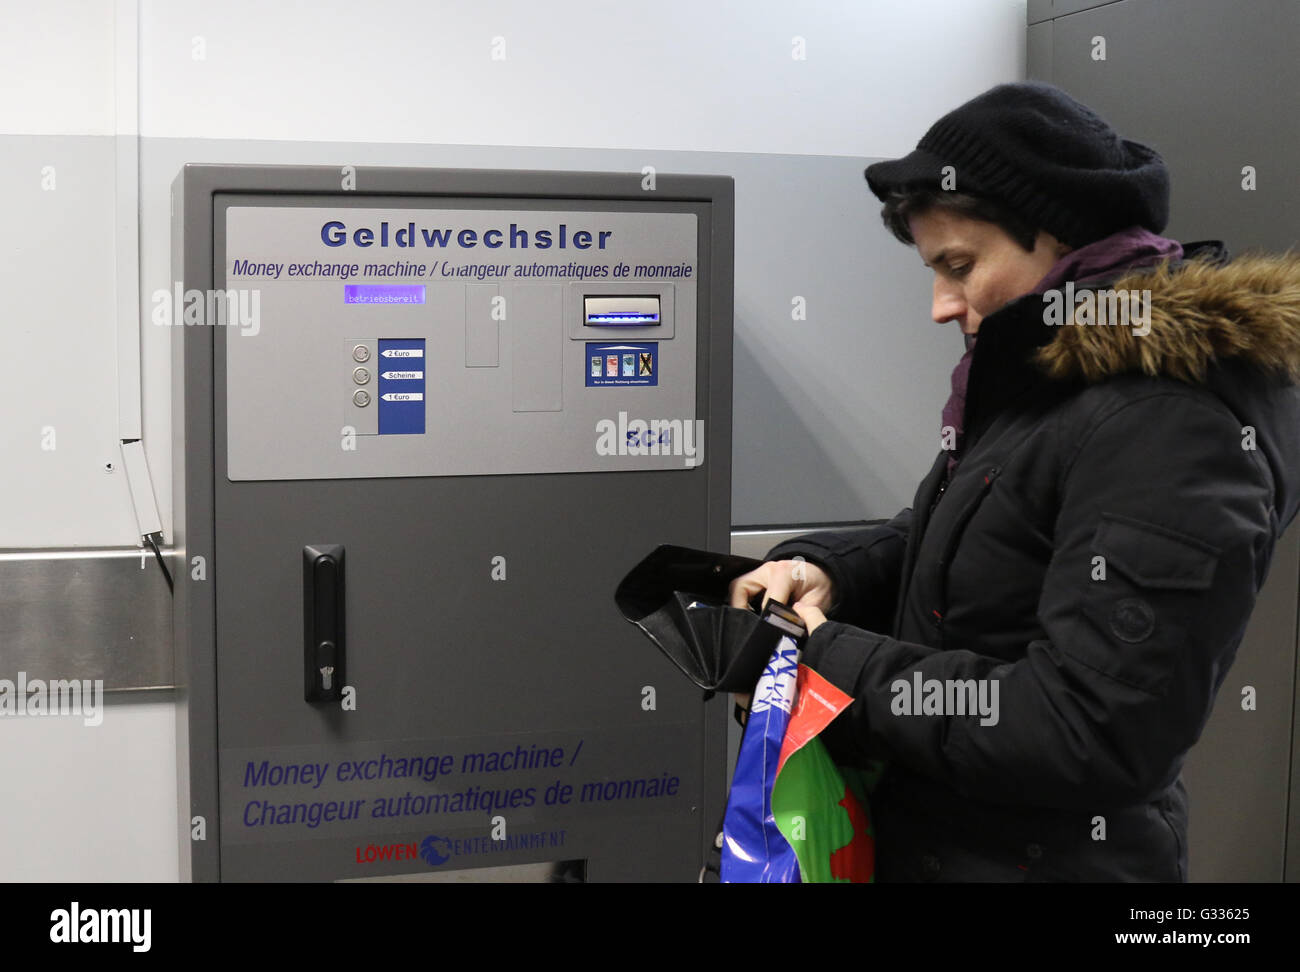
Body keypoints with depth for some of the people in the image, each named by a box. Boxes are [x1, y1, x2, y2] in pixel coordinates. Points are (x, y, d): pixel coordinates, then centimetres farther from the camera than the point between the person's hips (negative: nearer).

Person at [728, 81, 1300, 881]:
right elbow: (946, 545, 17)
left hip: (1050, 854, -8)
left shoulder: (1170, 427, -24)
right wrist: (827, 571, -4)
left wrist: (836, 666, -22)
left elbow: (1092, 733, -27)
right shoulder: (1045, 375, 6)